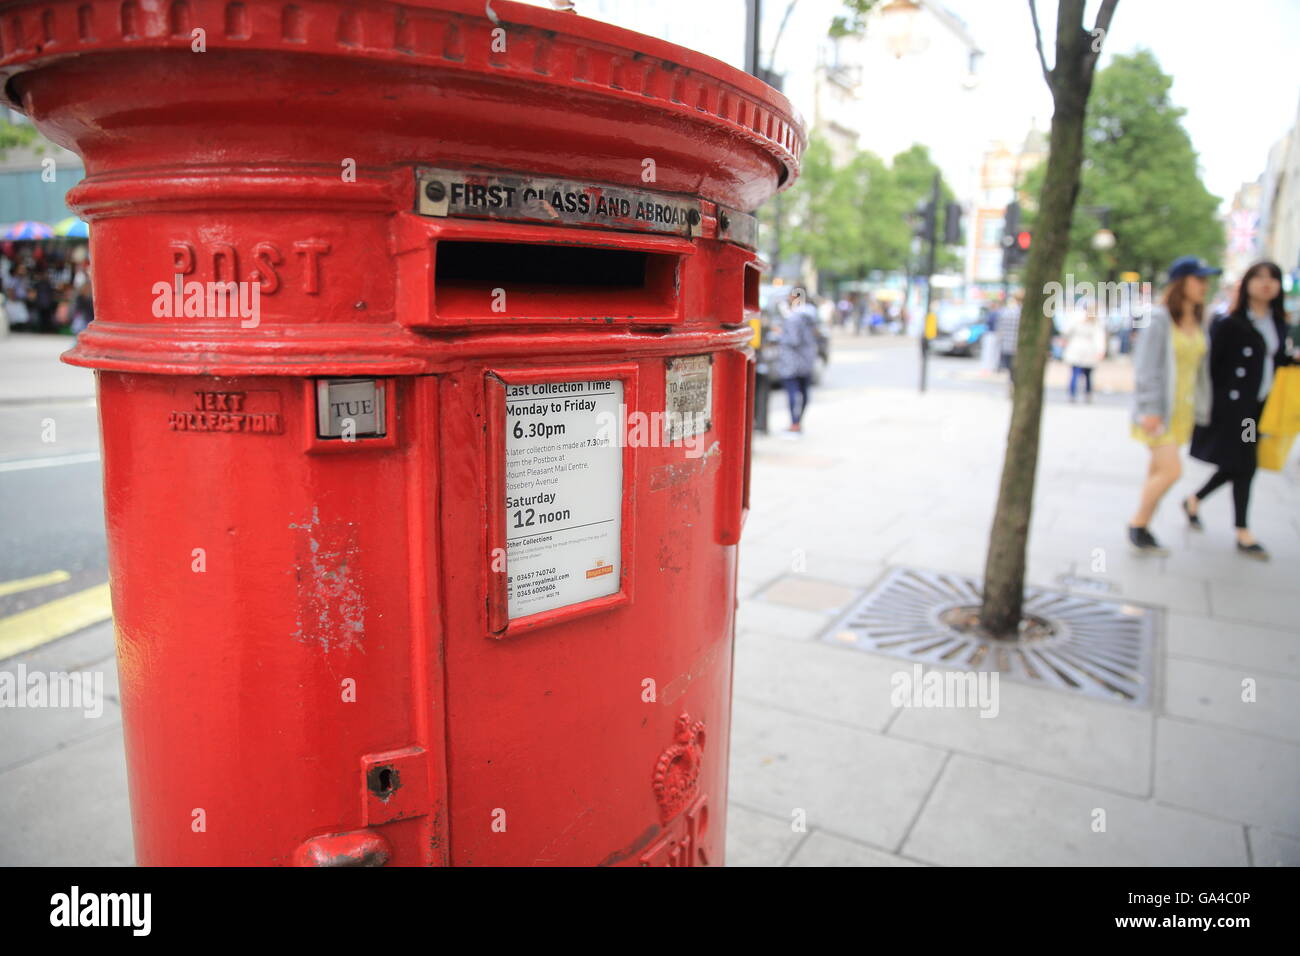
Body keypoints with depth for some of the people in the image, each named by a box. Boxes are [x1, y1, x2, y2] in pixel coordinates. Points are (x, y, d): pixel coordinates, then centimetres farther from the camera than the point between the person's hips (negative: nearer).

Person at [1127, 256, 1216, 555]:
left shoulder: (1197, 323, 12)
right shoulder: (1159, 319, -10)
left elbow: (1199, 367, 17)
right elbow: (1145, 365, -14)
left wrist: (1201, 407, 14)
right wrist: (1150, 409, -19)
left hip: (1182, 408, 7)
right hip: (1159, 407, -7)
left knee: (1158, 471, 10)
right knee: (1171, 470, -14)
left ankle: (1143, 529, 19)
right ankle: (1136, 524, 3)